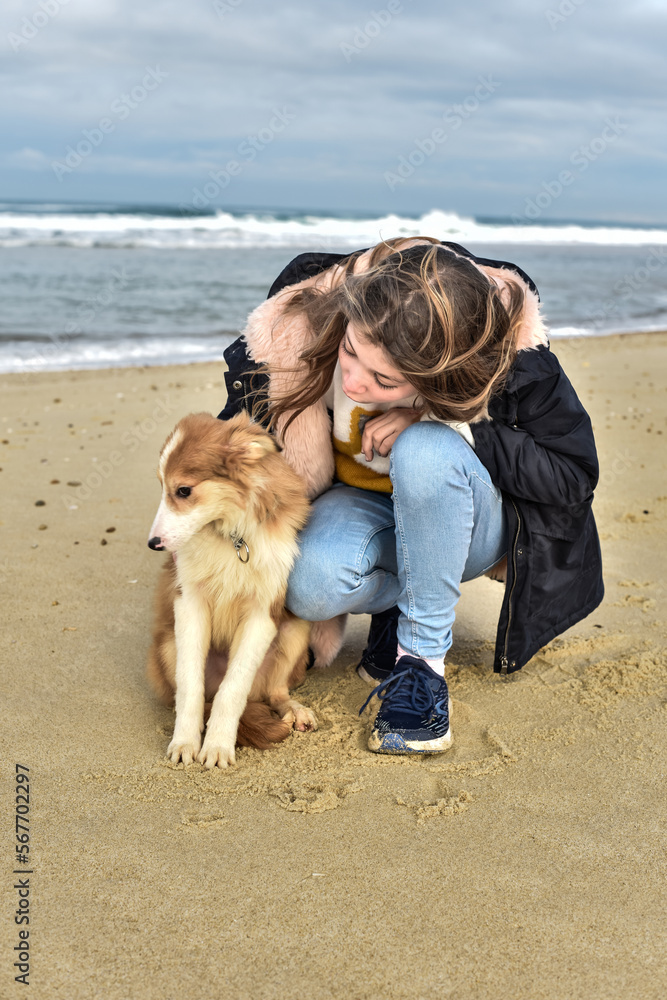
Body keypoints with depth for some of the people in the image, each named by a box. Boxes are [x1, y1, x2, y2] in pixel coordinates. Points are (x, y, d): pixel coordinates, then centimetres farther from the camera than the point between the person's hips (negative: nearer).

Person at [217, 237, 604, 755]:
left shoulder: (513, 358, -30)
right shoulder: (302, 322, -25)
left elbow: (574, 477, -20)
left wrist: (446, 426, -31)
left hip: (466, 520, -1)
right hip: (362, 504, 2)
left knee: (424, 451, -38)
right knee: (310, 586, -34)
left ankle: (423, 659, -21)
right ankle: (399, 598, 3)